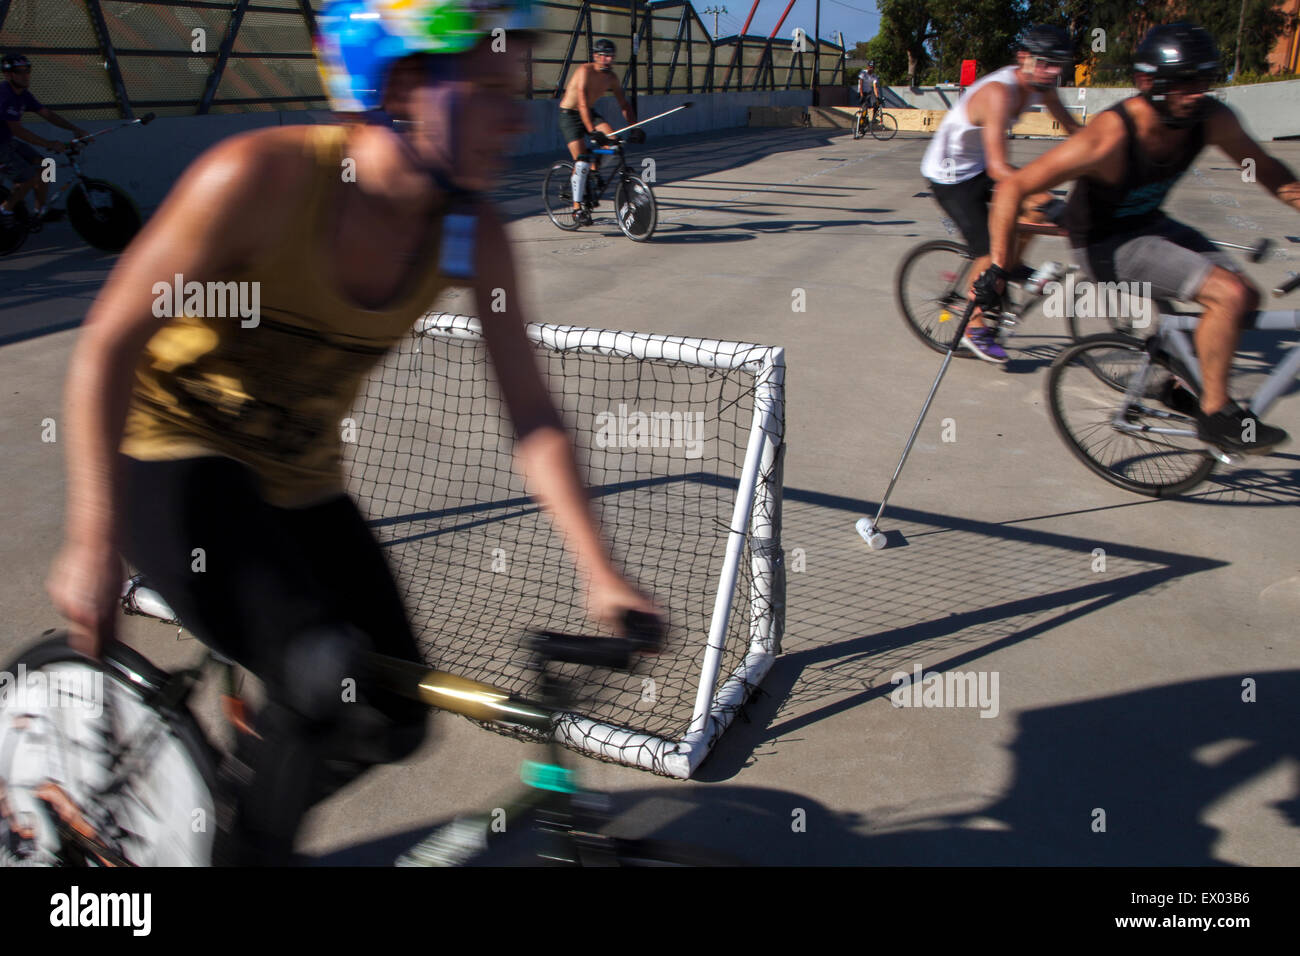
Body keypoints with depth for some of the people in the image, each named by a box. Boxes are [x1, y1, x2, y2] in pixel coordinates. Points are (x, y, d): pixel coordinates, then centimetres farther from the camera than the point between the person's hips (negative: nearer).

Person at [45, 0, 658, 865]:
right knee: (331, 680, -26)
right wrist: (95, 541, -21)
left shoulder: (473, 232, -12)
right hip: (171, 459, -5)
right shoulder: (262, 176, -25)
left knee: (396, 718, 5)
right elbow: (108, 345, -19)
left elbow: (532, 412, -10)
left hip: (299, 482, 6)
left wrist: (602, 574, -15)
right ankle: (246, 842, 6)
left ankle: (240, 800, 35)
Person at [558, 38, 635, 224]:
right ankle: (577, 207, -10)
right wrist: (592, 130, -43)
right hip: (570, 115, -6)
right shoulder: (585, 71, -23)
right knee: (582, 160, -18)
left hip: (590, 113, 6)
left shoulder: (611, 78, -3)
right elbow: (582, 103, -34)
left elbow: (624, 104, 3)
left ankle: (590, 175, 5)